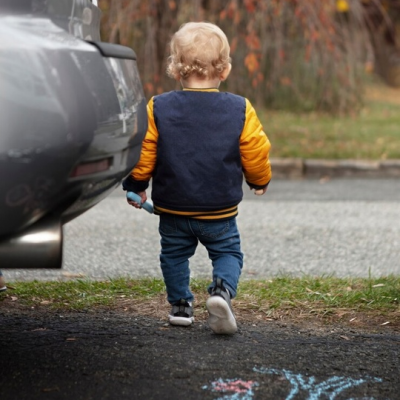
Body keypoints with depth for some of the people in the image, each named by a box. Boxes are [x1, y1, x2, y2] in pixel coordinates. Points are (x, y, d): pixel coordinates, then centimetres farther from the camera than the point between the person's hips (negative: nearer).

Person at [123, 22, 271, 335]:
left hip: (173, 209, 1)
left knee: (174, 254, 21)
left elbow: (142, 156, -5)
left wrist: (135, 187, 12)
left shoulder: (158, 109, -9)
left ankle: (181, 305, 21)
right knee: (229, 253, 12)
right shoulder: (240, 110, -8)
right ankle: (222, 290, -14)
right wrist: (260, 181, 19)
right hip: (220, 212, -1)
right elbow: (256, 156, -2)